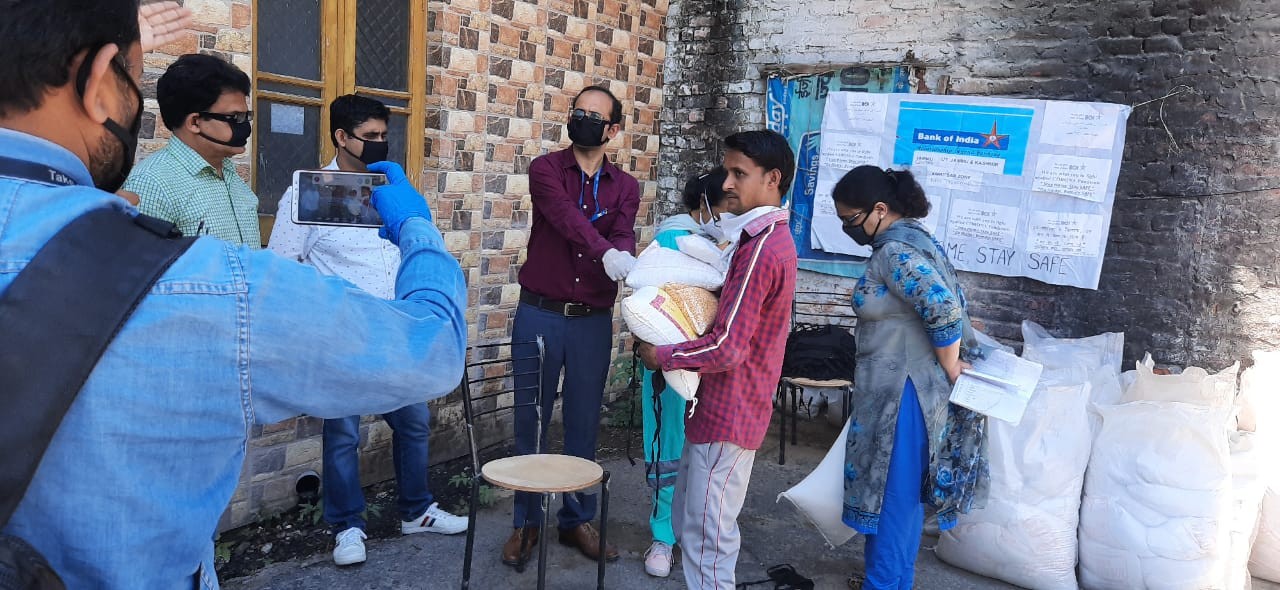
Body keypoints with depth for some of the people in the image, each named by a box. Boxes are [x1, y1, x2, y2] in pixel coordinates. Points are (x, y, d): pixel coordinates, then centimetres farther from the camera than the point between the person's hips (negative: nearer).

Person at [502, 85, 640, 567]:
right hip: (539, 314, -2)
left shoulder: (625, 187, 7)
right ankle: (527, 521, 21)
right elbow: (565, 215, -21)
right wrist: (606, 253, -39)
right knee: (531, 420, 6)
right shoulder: (546, 169, -1)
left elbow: (624, 238, -9)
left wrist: (623, 257, -34)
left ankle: (577, 519, 25)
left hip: (593, 321, 2)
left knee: (584, 423, 10)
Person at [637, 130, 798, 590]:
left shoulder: (761, 248, -22)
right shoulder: (769, 238, 11)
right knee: (689, 520, 20)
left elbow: (727, 349, -26)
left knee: (707, 540, 2)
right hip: (721, 409, 10)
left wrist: (661, 356, -12)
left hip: (727, 415, -10)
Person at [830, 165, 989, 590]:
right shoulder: (910, 238, 12)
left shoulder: (894, 251, -19)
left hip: (903, 393, -11)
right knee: (906, 491, 18)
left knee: (891, 493, -1)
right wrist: (950, 364, 16)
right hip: (906, 388, 11)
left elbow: (944, 311, -29)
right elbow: (950, 304, 17)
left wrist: (950, 369, -16)